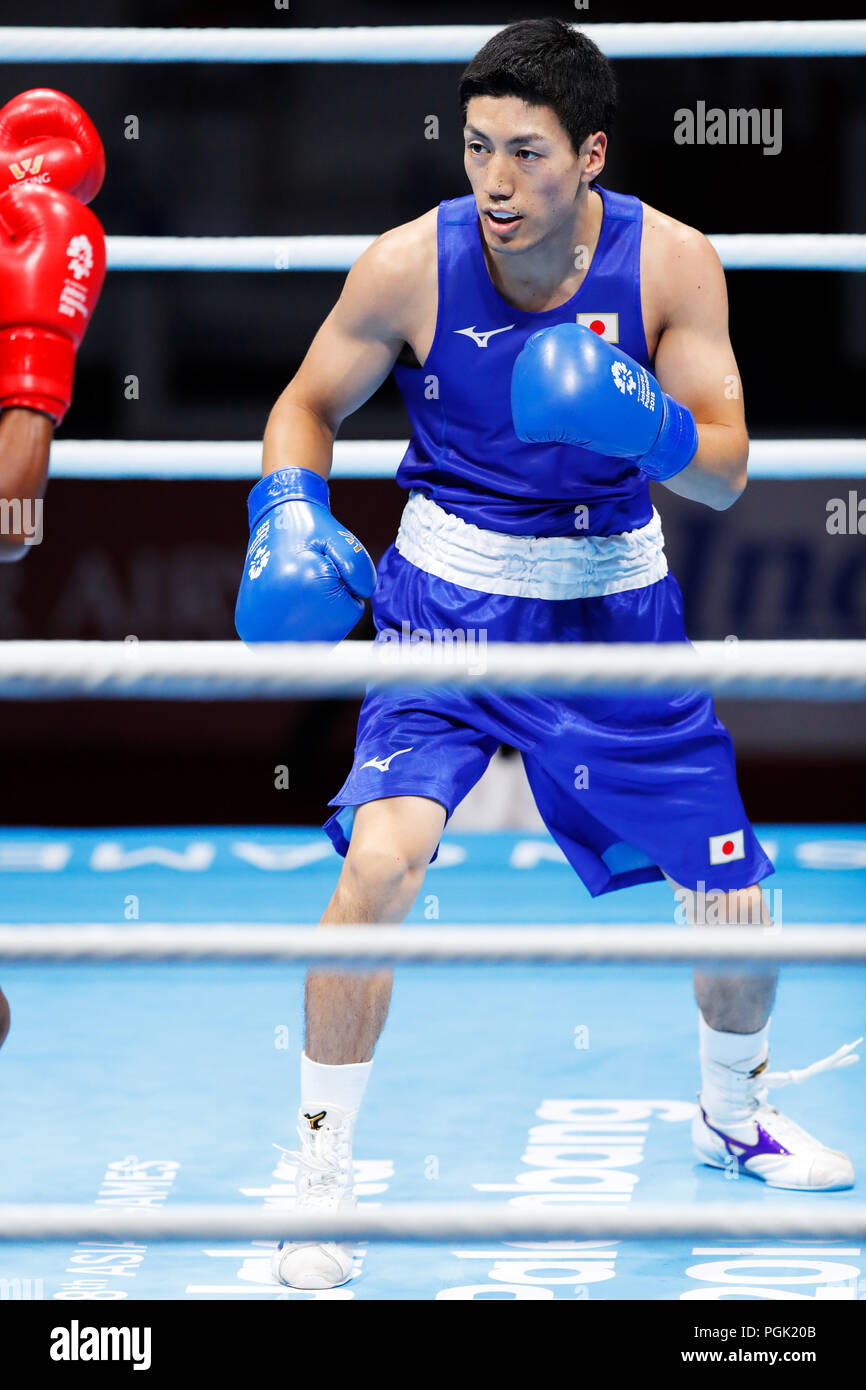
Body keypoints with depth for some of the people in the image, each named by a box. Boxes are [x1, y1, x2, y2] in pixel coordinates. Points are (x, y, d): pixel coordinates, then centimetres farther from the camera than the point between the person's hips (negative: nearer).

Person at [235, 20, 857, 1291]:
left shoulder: (670, 262, -13)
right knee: (382, 858, -26)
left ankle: (732, 1113, 38)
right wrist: (290, 511, -17)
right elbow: (311, 402, 2)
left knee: (739, 906, 5)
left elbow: (728, 472, -12)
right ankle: (321, 1173, -10)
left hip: (617, 602, 2)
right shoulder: (409, 265, -15)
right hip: (452, 598, -2)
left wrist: (652, 427, -33)